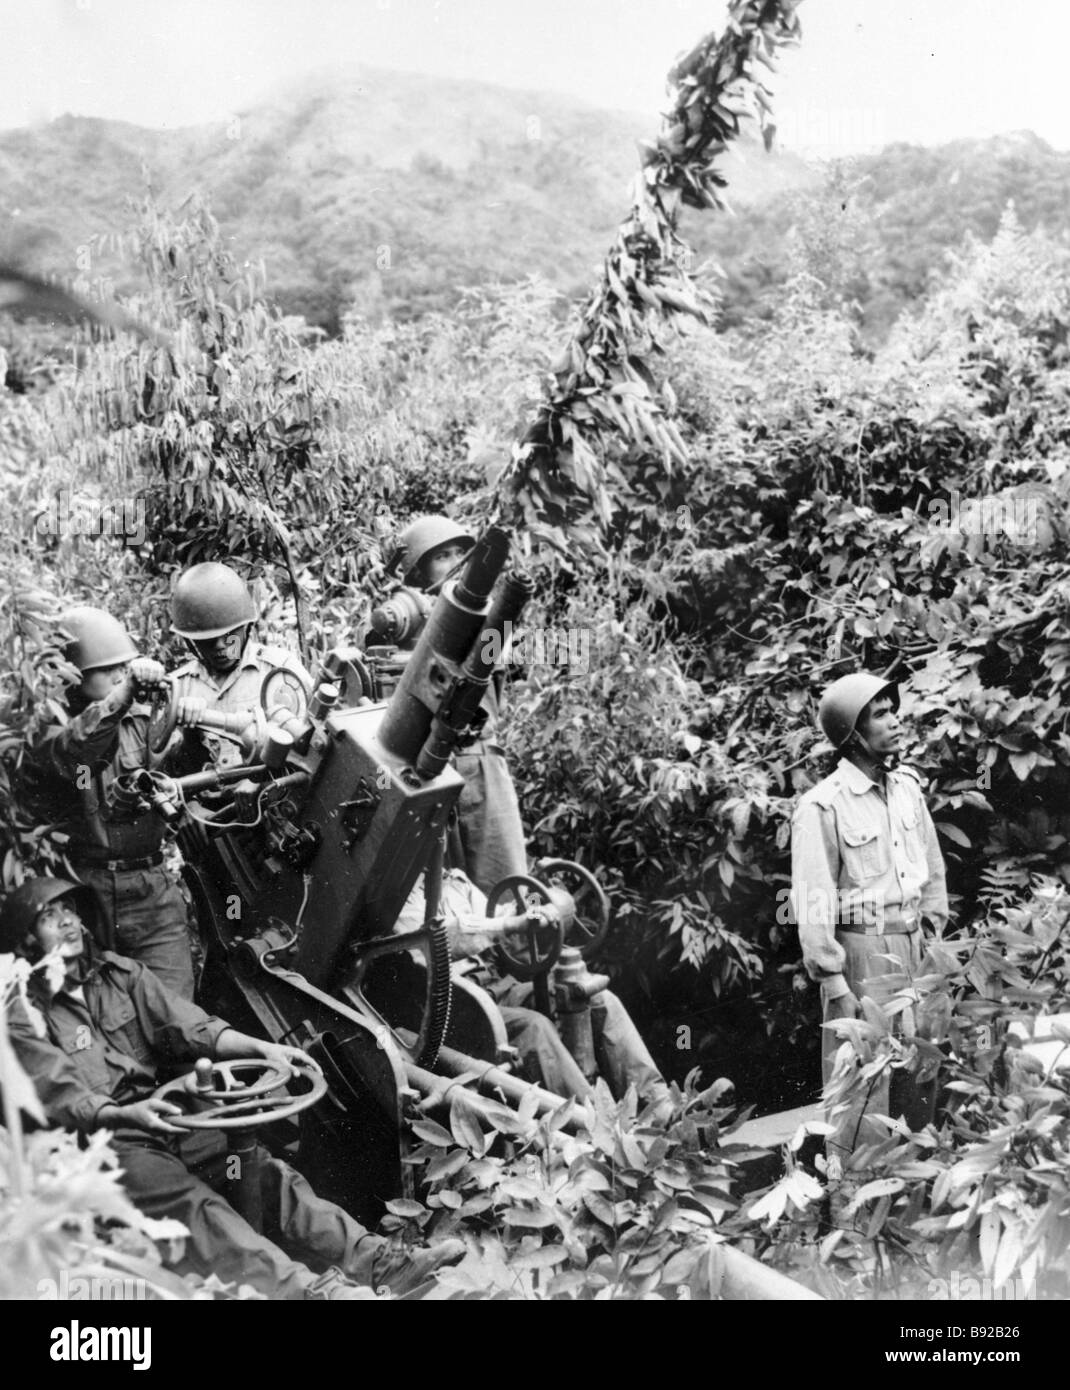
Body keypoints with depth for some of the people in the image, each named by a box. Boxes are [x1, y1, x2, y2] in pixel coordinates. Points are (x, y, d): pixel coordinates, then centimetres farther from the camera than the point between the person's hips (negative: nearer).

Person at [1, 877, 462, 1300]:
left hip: (161, 1118, 6)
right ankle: (307, 1287, -48)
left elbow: (189, 1026, 6)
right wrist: (125, 1116, -34)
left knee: (263, 1170, -15)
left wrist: (261, 1047, -9)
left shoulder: (118, 973, 14)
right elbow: (61, 1099, -14)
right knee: (191, 1203, -29)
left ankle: (374, 1259, -27)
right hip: (97, 1140, -6)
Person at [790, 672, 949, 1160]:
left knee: (921, 1081, 14)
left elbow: (933, 868, 16)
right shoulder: (822, 805, -14)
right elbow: (812, 901, -13)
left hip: (914, 948, 7)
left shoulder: (907, 787, 7)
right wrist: (835, 985, -14)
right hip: (860, 953, -7)